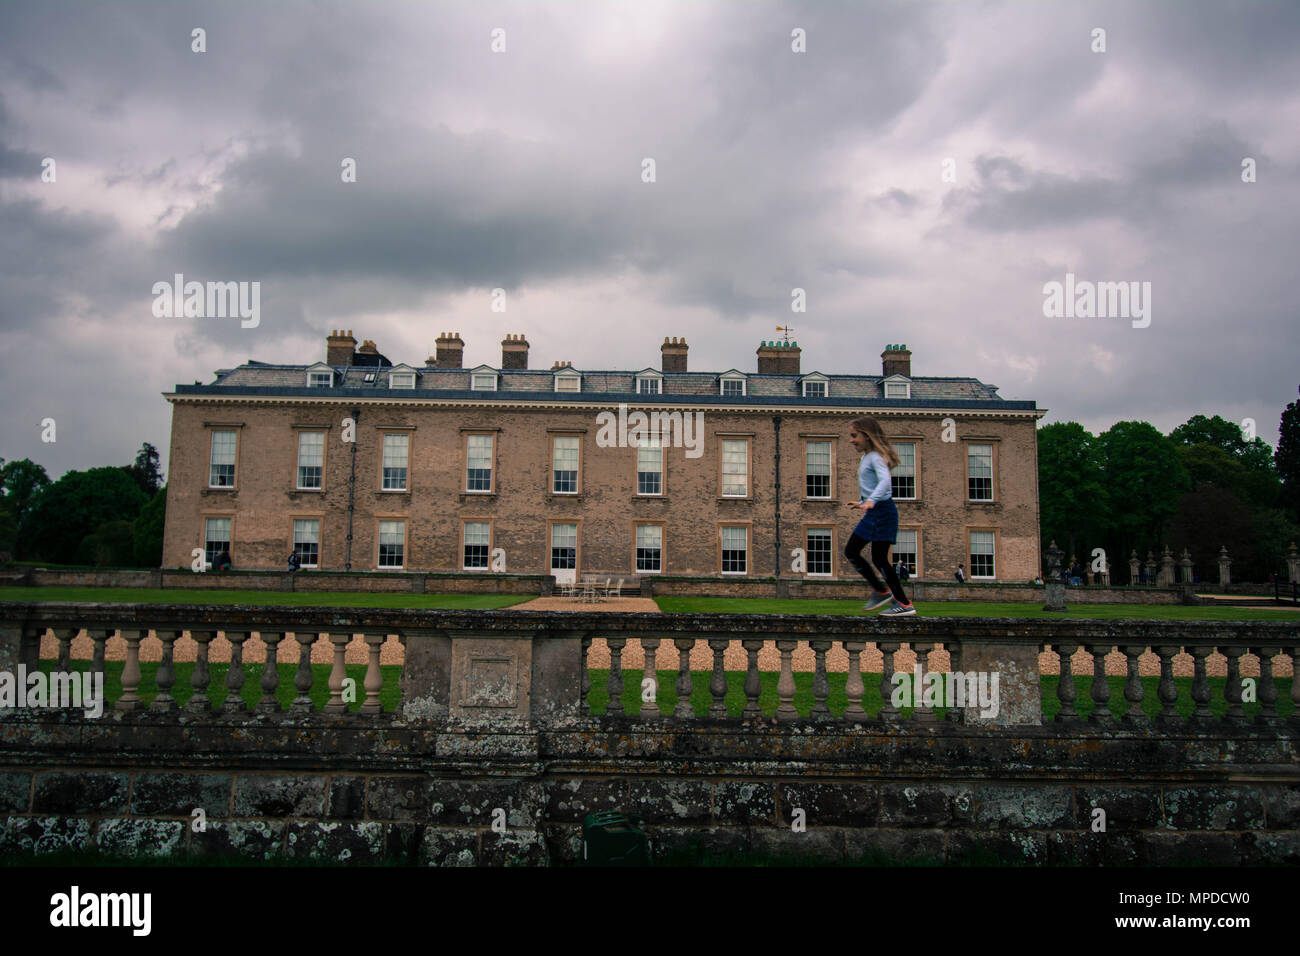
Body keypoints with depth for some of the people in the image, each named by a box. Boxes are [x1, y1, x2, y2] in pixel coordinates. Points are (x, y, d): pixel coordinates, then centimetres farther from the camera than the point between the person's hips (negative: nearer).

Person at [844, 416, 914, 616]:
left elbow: (885, 481, -31)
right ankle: (881, 591, 19)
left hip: (882, 510, -10)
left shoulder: (876, 457, -14)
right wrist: (861, 503, 30)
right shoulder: (866, 457, 15)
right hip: (872, 512, 10)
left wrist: (871, 501, -44)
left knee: (879, 558, -8)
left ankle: (904, 604, 0)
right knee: (850, 551, 10)